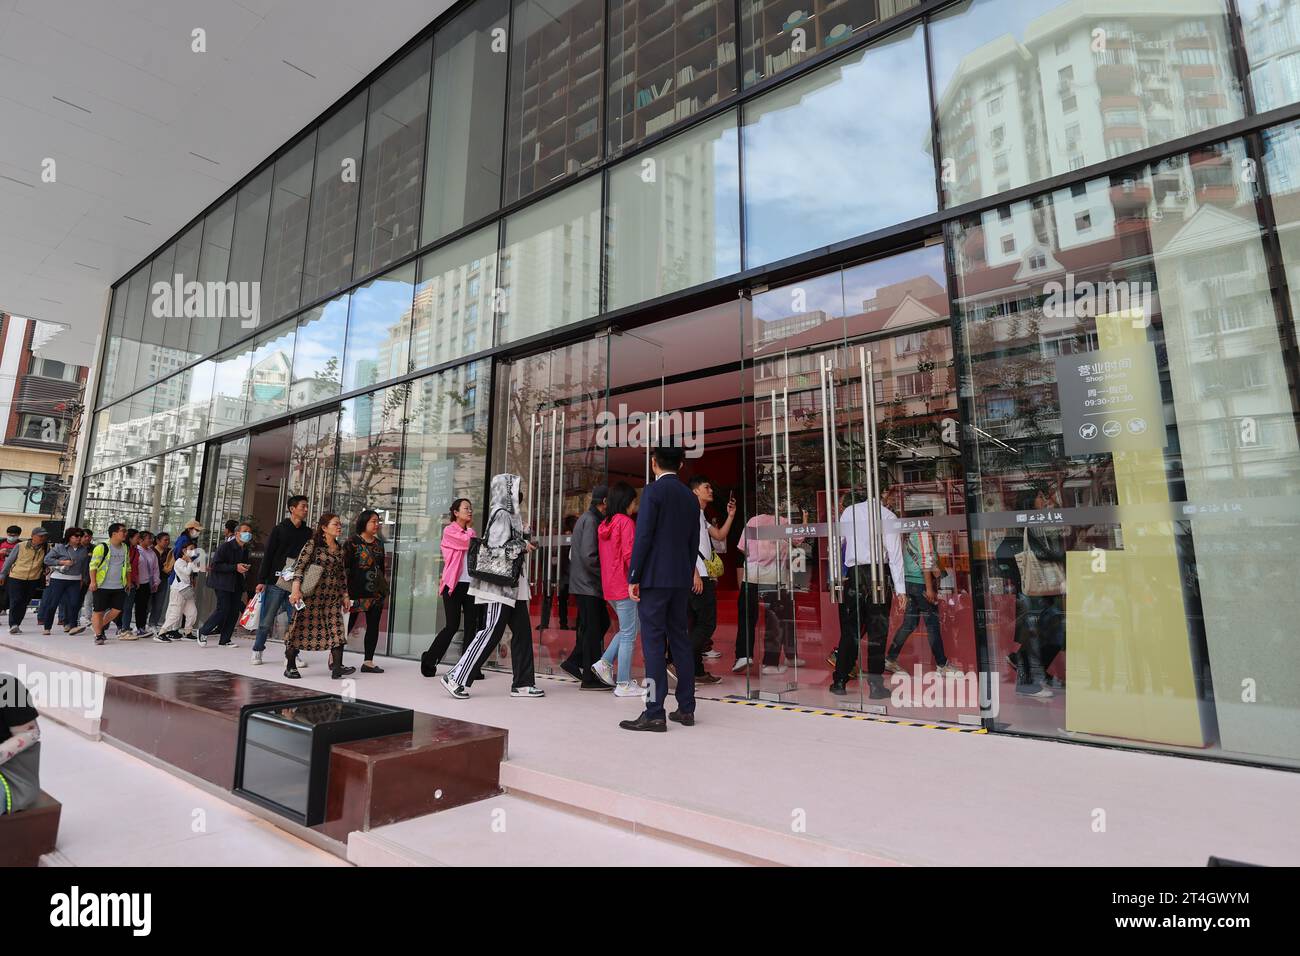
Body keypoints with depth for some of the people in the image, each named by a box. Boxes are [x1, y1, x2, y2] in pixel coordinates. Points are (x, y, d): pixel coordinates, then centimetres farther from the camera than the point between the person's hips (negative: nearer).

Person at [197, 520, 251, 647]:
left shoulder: (245, 549, 8)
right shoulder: (226, 546, -14)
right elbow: (216, 565, -17)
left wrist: (245, 568, 4)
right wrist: (235, 567, -23)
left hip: (237, 583, 7)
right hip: (222, 582, -7)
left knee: (235, 611, 4)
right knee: (223, 609, -10)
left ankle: (225, 640, 14)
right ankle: (203, 632, 13)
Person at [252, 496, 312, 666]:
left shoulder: (308, 532, 10)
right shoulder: (279, 529, 1)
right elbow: (268, 556, -1)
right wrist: (261, 580, -5)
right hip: (276, 582, -2)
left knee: (295, 621, 2)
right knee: (267, 620, 4)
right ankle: (257, 650, 21)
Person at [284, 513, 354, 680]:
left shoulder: (340, 549, 15)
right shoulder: (313, 544, -3)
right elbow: (299, 566, -9)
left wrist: (345, 595, 16)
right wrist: (296, 589, -19)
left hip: (333, 598, 5)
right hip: (311, 595, -5)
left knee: (336, 629, -6)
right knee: (302, 627, 2)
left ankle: (336, 666, -9)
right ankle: (290, 666, 15)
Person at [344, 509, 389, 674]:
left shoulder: (379, 543, 14)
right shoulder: (353, 542, -4)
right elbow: (343, 566, -8)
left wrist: (384, 588, 16)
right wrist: (345, 591, -13)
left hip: (376, 593, 6)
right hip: (357, 592, -6)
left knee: (373, 626, 5)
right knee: (348, 624, 0)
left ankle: (368, 661, 11)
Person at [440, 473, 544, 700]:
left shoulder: (509, 514, 18)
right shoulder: (502, 514, -12)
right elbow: (496, 549, -19)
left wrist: (524, 542, 9)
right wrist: (523, 546, -10)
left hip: (512, 587, 10)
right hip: (501, 585, -10)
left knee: (522, 632, 8)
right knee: (490, 632, -7)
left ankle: (522, 683, 13)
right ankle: (456, 678, 1)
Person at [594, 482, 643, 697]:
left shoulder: (605, 524, 12)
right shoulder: (626, 522, -12)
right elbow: (629, 555, -18)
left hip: (609, 587, 8)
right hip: (625, 586, -8)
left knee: (627, 629, 21)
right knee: (629, 635, 0)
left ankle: (605, 663, 13)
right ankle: (624, 684, 5)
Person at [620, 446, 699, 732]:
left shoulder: (653, 490, -8)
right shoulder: (690, 497, 12)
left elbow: (643, 536, -13)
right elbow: (694, 542, 14)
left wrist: (633, 577, -9)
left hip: (654, 577, -7)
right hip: (682, 579, 7)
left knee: (654, 644, -4)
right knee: (680, 641, 11)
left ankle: (654, 714, -2)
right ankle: (686, 709, 17)